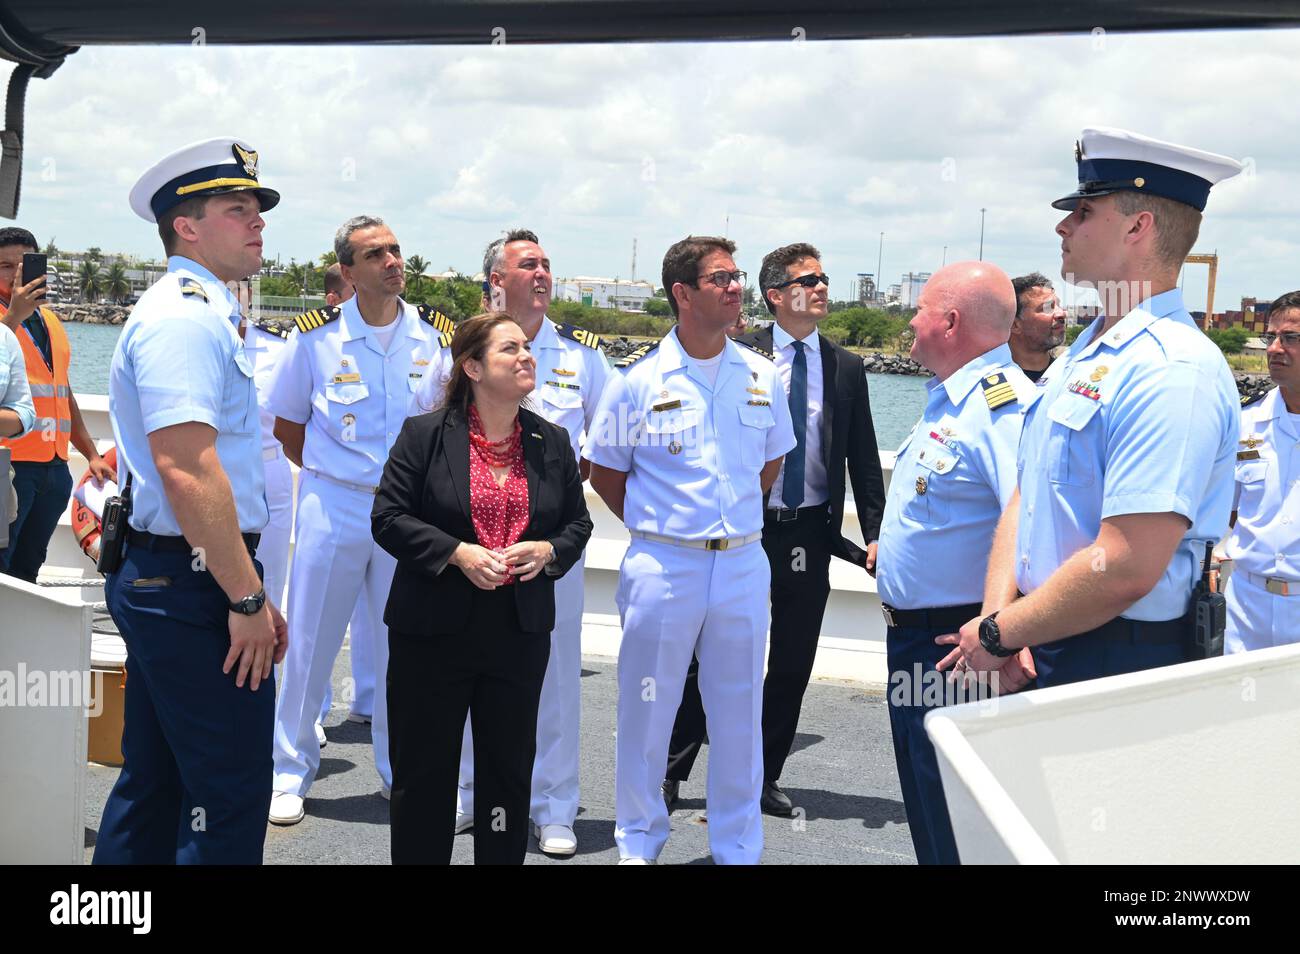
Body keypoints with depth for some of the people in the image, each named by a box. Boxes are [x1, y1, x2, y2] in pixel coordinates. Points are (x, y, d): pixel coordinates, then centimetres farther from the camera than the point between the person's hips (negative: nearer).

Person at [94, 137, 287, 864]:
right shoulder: (186, 317, -14)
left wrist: (249, 587, 20)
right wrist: (247, 598, -22)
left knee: (154, 784, 17)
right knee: (232, 792, -4)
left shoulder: (204, 313, 19)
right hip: (193, 586, -11)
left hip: (159, 581, 11)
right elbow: (185, 468, -25)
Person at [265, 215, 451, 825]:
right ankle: (291, 773, 21)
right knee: (310, 643, 5)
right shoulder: (315, 336, -4)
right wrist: (333, 476, 6)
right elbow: (287, 425, 9)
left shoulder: (438, 336, -1)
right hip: (333, 506, -1)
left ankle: (402, 774, 25)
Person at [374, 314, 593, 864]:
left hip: (521, 633, 4)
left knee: (510, 769, 13)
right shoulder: (424, 434, -5)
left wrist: (548, 551, -8)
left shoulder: (553, 442, 7)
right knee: (424, 771, 6)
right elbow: (388, 519, -7)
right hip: (434, 631, -3)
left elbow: (578, 524, 13)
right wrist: (457, 553, -19)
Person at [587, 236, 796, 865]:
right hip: (663, 567, -2)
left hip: (743, 565, 3)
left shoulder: (761, 377, 3)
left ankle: (738, 849, 24)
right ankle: (639, 842, 25)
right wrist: (656, 527, 5)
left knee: (738, 714, 10)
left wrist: (733, 520, 11)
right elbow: (605, 472, 6)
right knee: (647, 712, 7)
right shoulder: (636, 382, -5)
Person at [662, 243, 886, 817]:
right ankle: (669, 773, 14)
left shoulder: (846, 369, 7)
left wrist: (875, 533, 1)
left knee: (793, 663, 9)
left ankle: (764, 777, 23)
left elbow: (864, 458, 8)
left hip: (811, 533, 3)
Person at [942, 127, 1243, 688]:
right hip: (1042, 650, 8)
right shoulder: (1078, 358, 11)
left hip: (1119, 662, -8)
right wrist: (996, 621, -6)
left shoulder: (1174, 370, -20)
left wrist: (998, 635, -15)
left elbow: (1125, 569, -27)